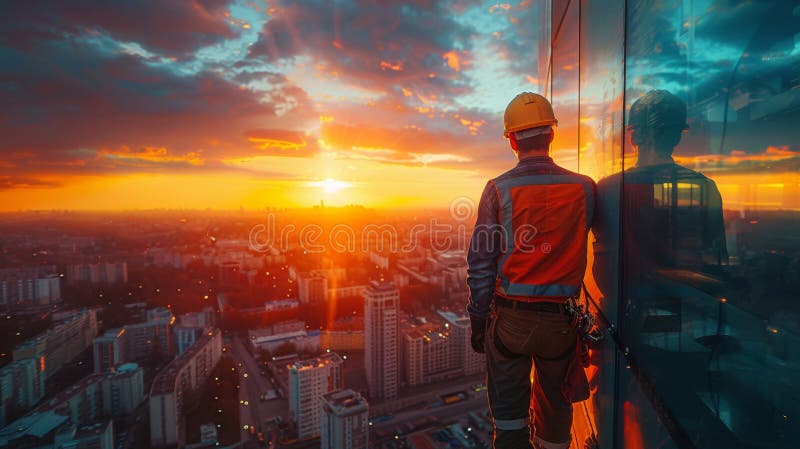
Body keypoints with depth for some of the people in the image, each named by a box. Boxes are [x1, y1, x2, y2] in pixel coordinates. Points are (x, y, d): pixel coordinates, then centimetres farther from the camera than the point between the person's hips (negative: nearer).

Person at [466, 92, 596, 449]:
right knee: (555, 407, 23)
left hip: (510, 317, -2)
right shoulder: (584, 188, -4)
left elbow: (480, 263, -8)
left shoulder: (499, 189, -10)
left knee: (509, 413, 13)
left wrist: (477, 320, 1)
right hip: (562, 319, 3)